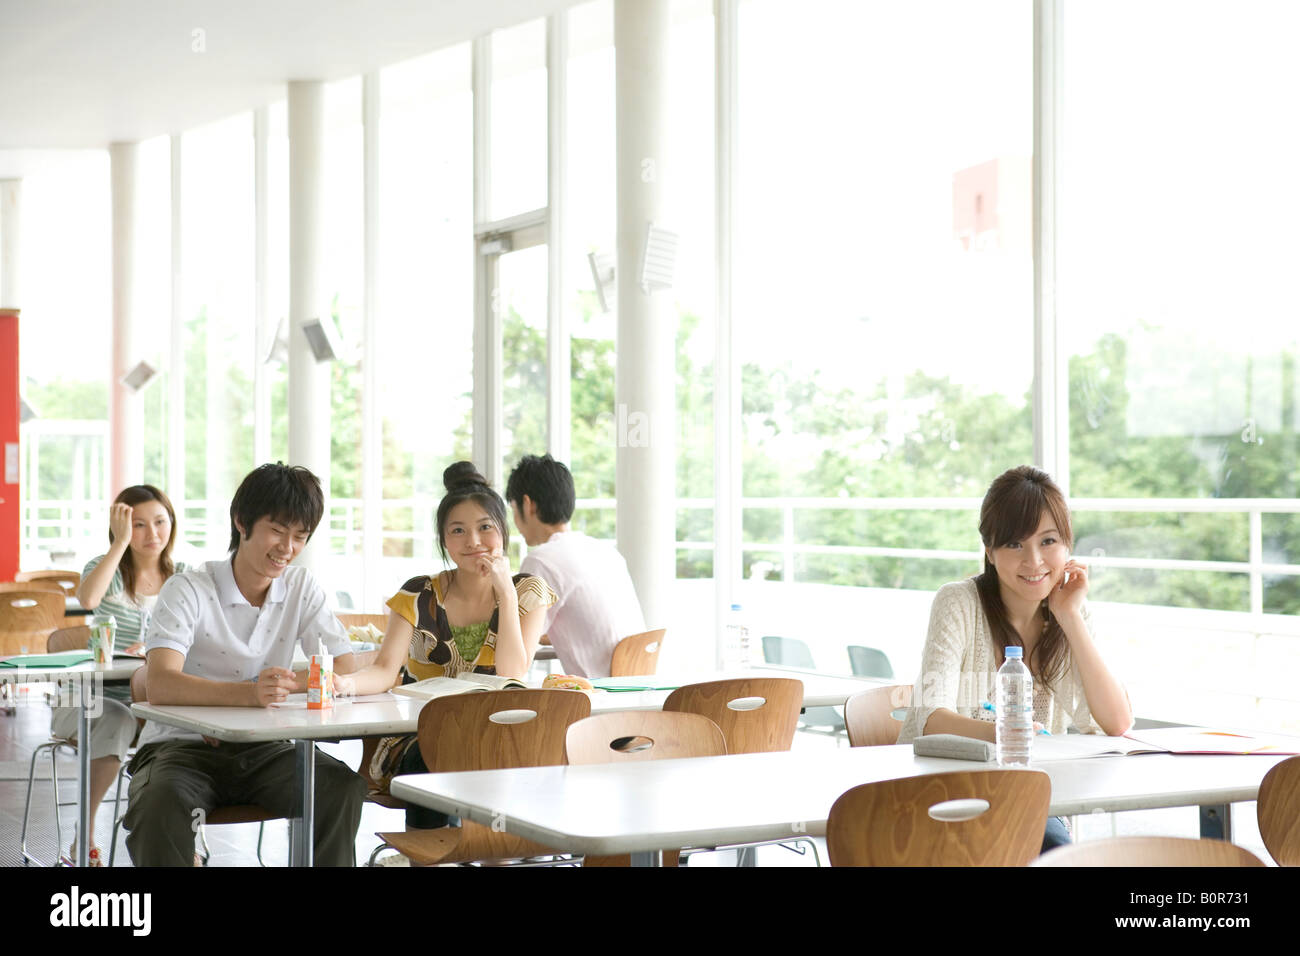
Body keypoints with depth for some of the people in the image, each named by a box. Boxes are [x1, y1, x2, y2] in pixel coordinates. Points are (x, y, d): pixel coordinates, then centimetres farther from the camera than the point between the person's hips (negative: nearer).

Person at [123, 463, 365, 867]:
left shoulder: (303, 588, 6)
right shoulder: (190, 590, -9)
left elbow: (346, 676, -2)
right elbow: (160, 685, -25)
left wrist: (280, 684, -20)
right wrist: (248, 693, -41)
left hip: (263, 749, 3)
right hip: (183, 744, -3)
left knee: (343, 788, -25)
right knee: (159, 802, -36)